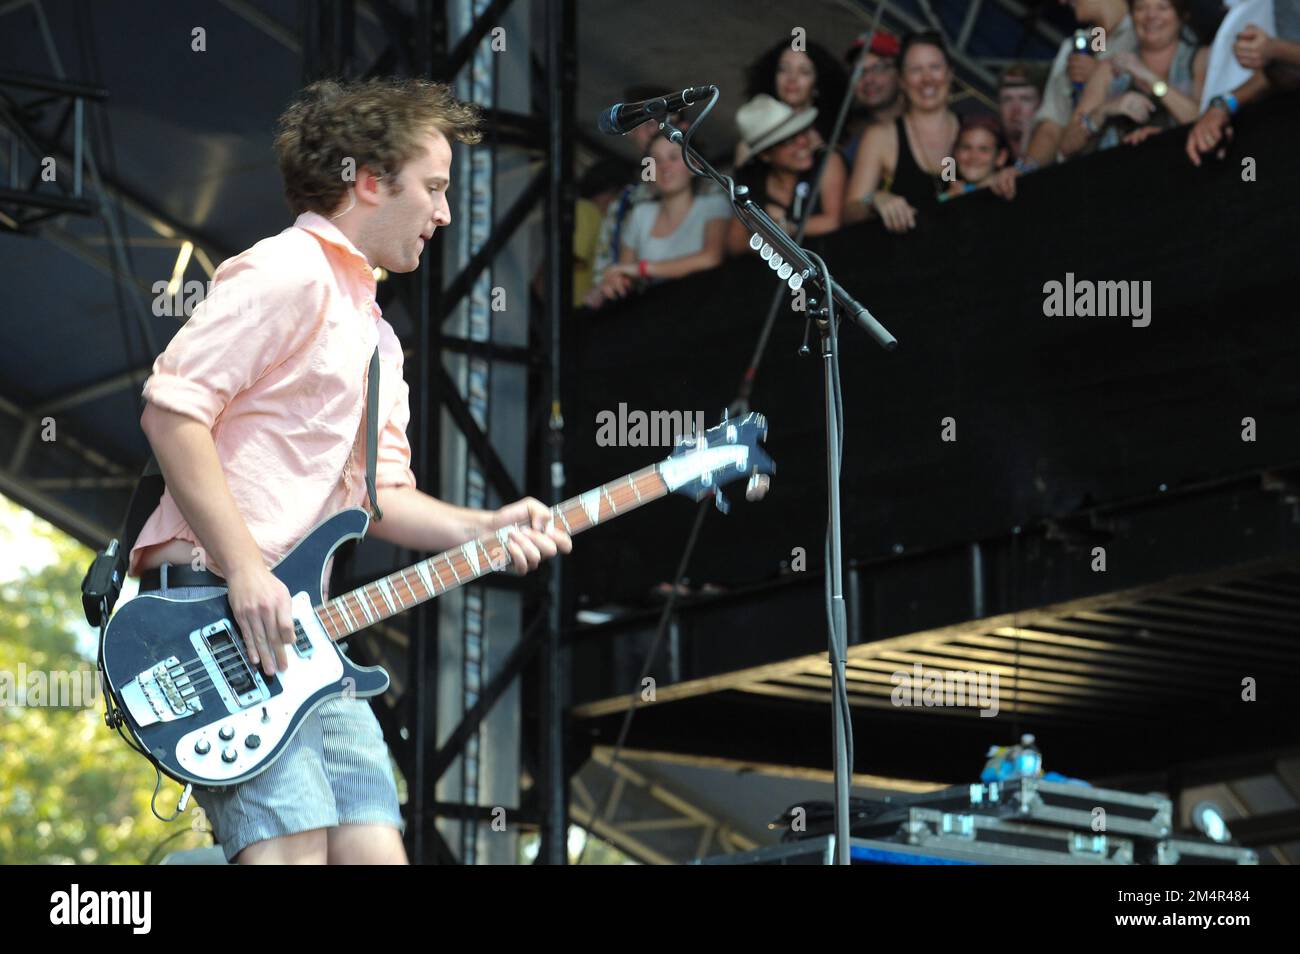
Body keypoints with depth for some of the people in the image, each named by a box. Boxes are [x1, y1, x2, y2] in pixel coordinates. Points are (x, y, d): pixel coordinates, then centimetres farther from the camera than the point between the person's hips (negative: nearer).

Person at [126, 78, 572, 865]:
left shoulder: (376, 334, 26)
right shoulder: (288, 273, -6)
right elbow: (173, 409, -16)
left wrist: (481, 529, 5)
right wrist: (244, 572, -20)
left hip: (299, 622, 10)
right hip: (215, 609, -10)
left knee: (375, 849, 3)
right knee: (291, 849, -19)